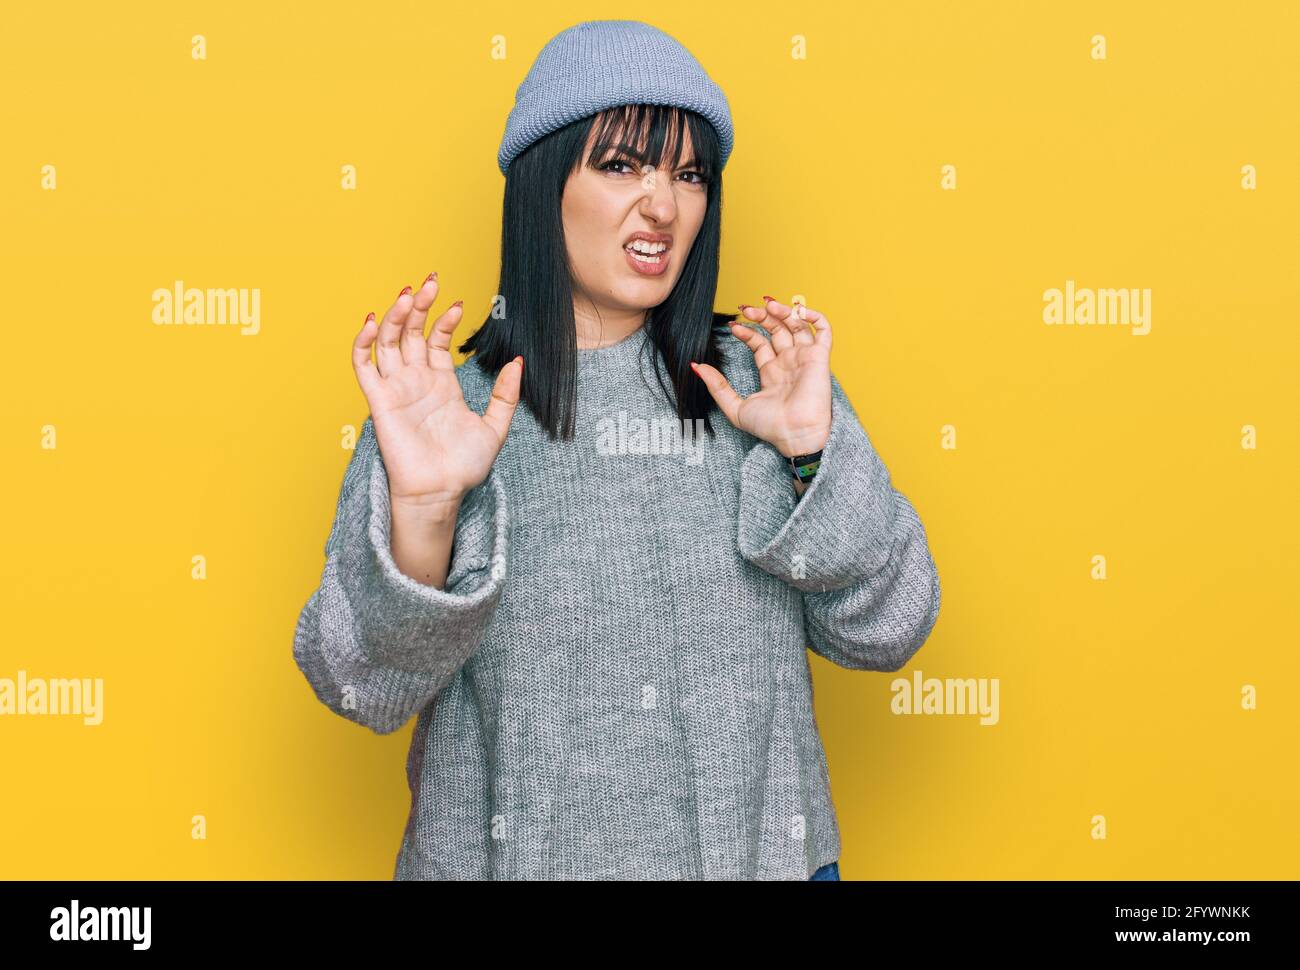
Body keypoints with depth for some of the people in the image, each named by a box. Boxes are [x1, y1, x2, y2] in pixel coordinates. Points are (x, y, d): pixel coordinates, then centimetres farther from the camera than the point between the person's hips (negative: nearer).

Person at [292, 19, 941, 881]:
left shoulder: (758, 382, -3)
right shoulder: (447, 406, -7)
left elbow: (885, 633, -5)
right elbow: (367, 688, -12)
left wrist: (815, 453, -17)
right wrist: (420, 511, -27)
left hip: (755, 847, 2)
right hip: (508, 851, -1)